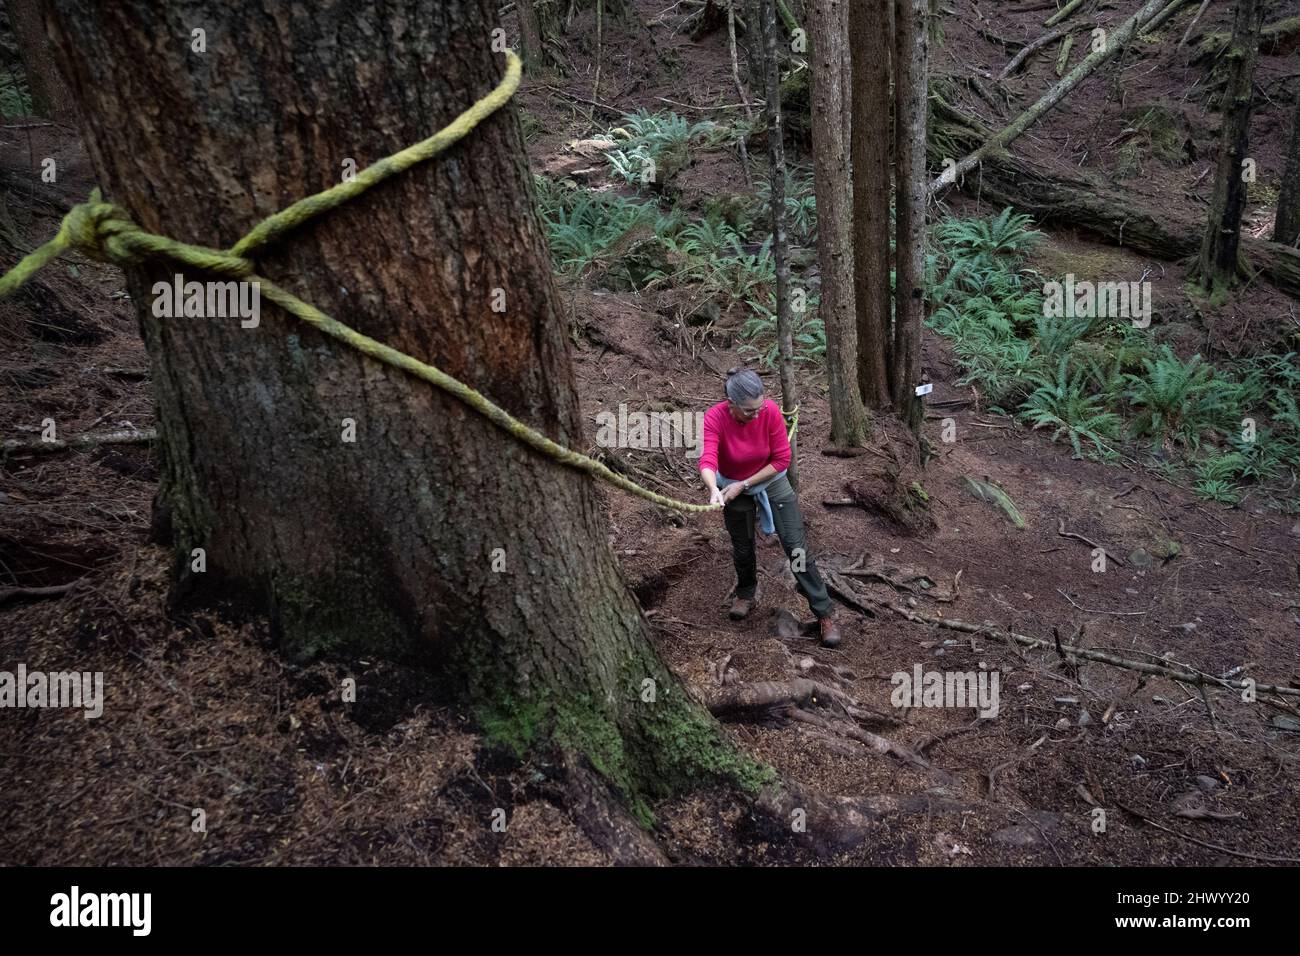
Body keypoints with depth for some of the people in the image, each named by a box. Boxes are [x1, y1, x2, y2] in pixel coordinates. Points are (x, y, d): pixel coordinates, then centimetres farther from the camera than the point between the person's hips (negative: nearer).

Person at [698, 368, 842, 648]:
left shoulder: (770, 411, -27)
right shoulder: (714, 418, -29)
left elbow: (782, 459, -20)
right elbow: (707, 460, -42)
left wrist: (744, 484, -24)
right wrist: (714, 490, -63)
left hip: (772, 483, 0)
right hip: (734, 490, 0)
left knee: (796, 547, -4)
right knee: (742, 549, 18)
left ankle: (825, 613, 7)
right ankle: (746, 594, 49)